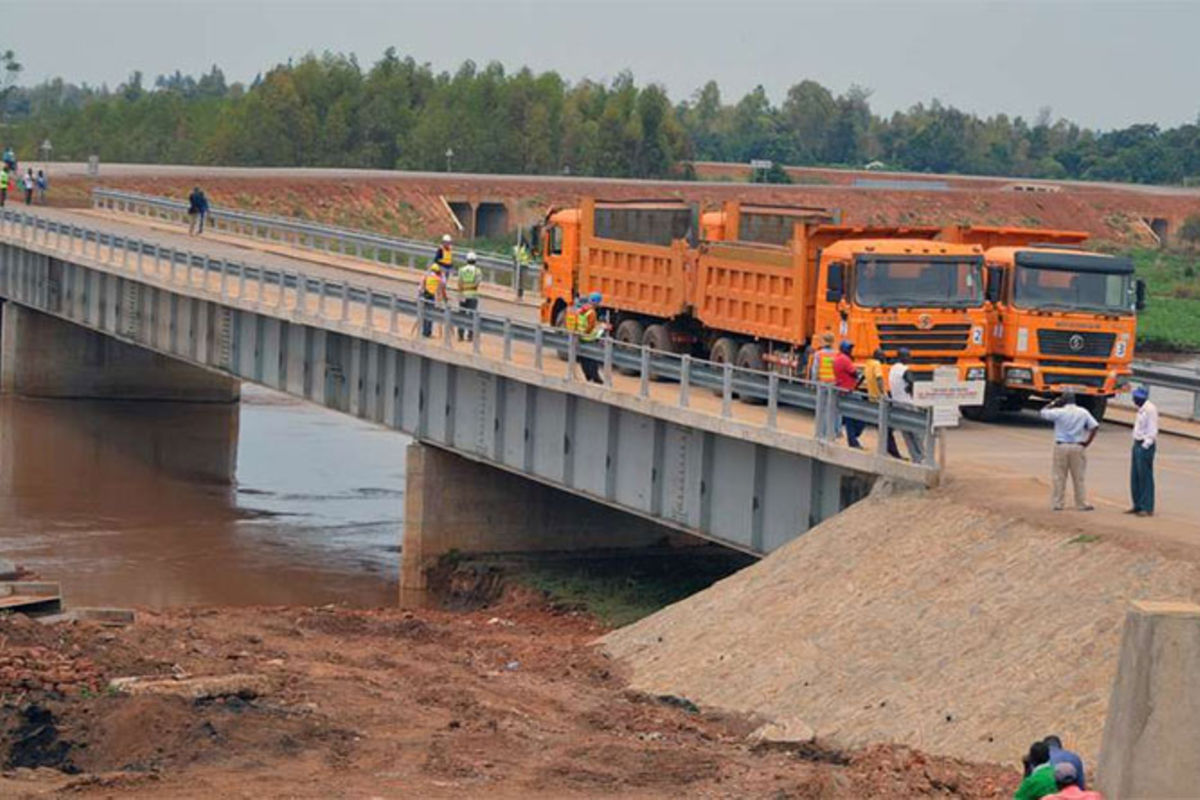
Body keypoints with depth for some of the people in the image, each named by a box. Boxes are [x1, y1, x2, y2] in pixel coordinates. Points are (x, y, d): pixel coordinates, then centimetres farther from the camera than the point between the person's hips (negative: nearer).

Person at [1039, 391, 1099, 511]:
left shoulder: (1059, 412, -7)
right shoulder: (1083, 413, 1)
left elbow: (1043, 413, 5)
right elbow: (1095, 426, -2)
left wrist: (1053, 403, 17)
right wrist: (1087, 442, 2)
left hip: (1061, 447, -1)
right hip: (1078, 447, 1)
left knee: (1059, 477, 6)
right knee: (1079, 477, 8)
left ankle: (1057, 503, 7)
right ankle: (1081, 504, 11)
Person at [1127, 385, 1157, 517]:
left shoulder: (1150, 409, -16)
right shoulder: (1141, 409, 14)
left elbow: (1152, 431, -19)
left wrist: (1145, 446, -20)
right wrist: (1137, 445, 17)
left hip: (1145, 445, -10)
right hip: (1137, 444, 10)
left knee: (1145, 477, -6)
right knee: (1135, 477, 12)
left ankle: (1148, 508, -2)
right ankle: (1138, 506, 20)